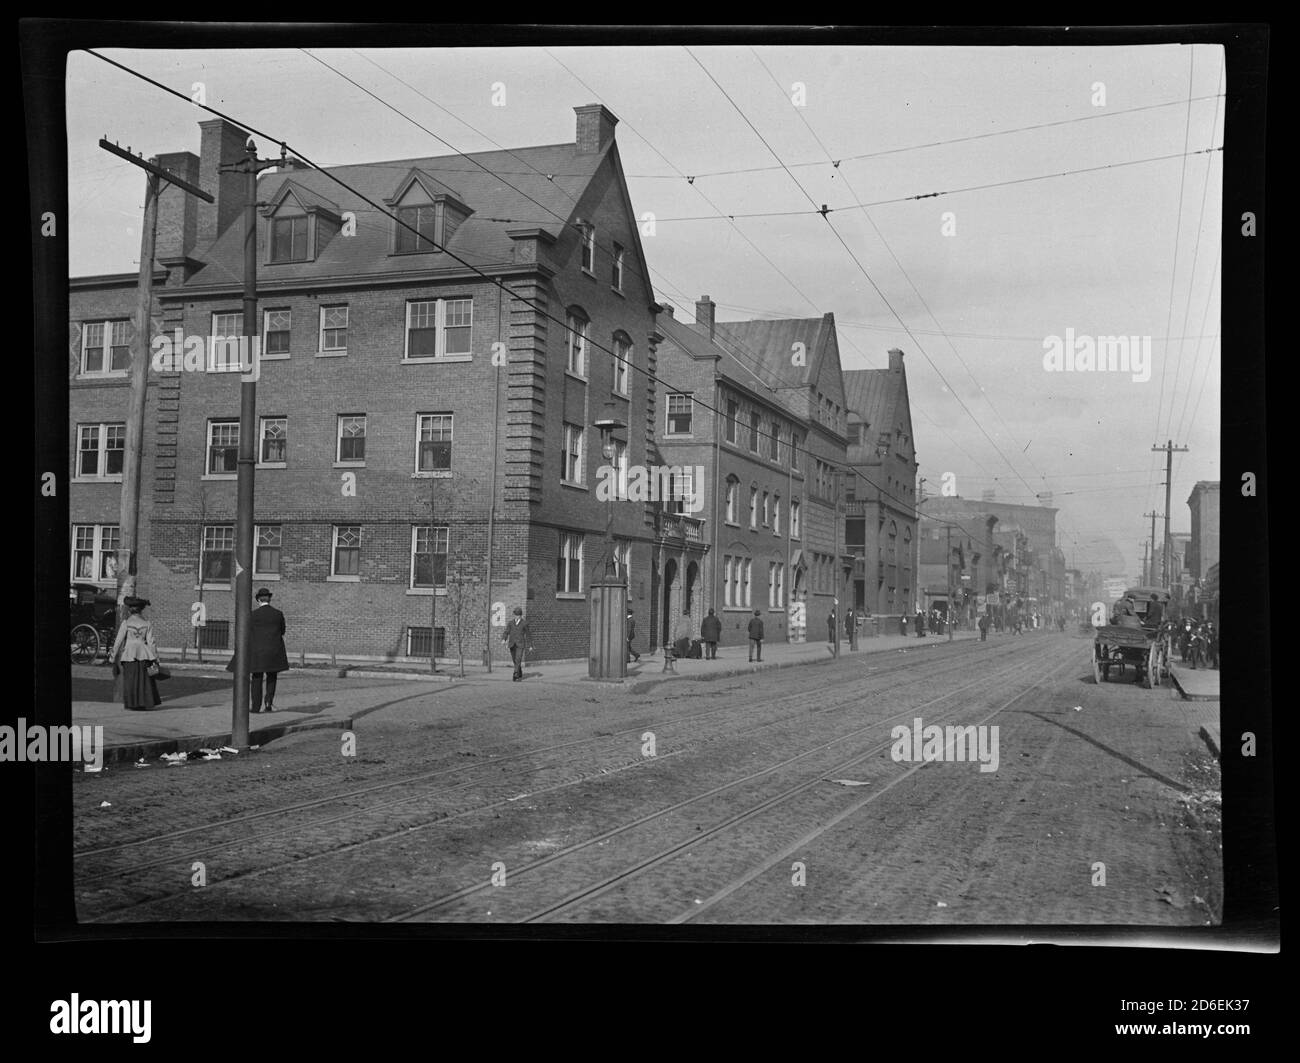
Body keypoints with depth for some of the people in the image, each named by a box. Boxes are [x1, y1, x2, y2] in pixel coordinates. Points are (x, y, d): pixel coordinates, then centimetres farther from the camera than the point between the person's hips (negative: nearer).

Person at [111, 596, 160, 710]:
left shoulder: (126, 623, -3)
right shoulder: (147, 624, 2)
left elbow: (118, 641, -1)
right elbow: (151, 642, 0)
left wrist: (113, 656, 8)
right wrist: (155, 659, 1)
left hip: (129, 655, -1)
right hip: (144, 655, 1)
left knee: (130, 680, 7)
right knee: (144, 679, 9)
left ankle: (131, 703, 7)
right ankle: (144, 702, 8)